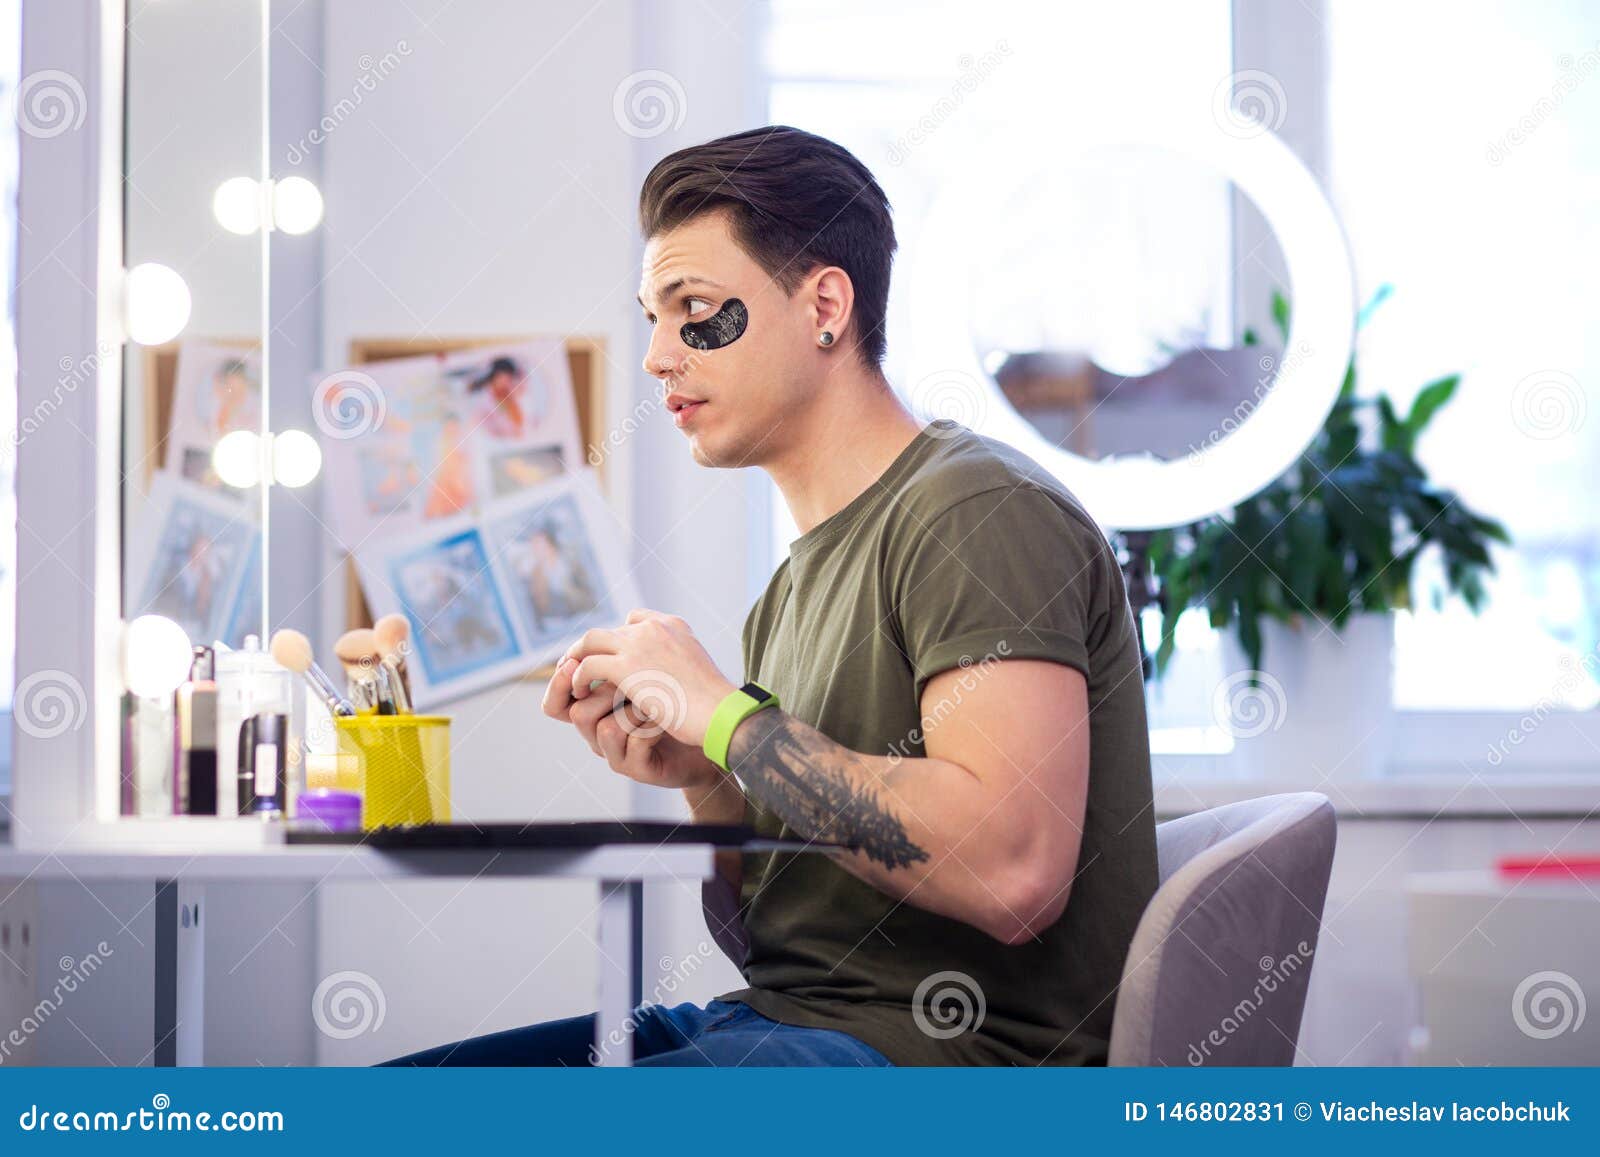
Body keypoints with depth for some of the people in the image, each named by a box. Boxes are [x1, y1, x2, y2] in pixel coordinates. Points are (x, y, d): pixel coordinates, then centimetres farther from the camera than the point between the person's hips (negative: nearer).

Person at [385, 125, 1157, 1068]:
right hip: (777, 1021, 9)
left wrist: (727, 717, -16)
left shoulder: (982, 513, -10)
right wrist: (702, 777, 0)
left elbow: (1013, 875, -25)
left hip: (943, 1055, -9)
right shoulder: (802, 576, 18)